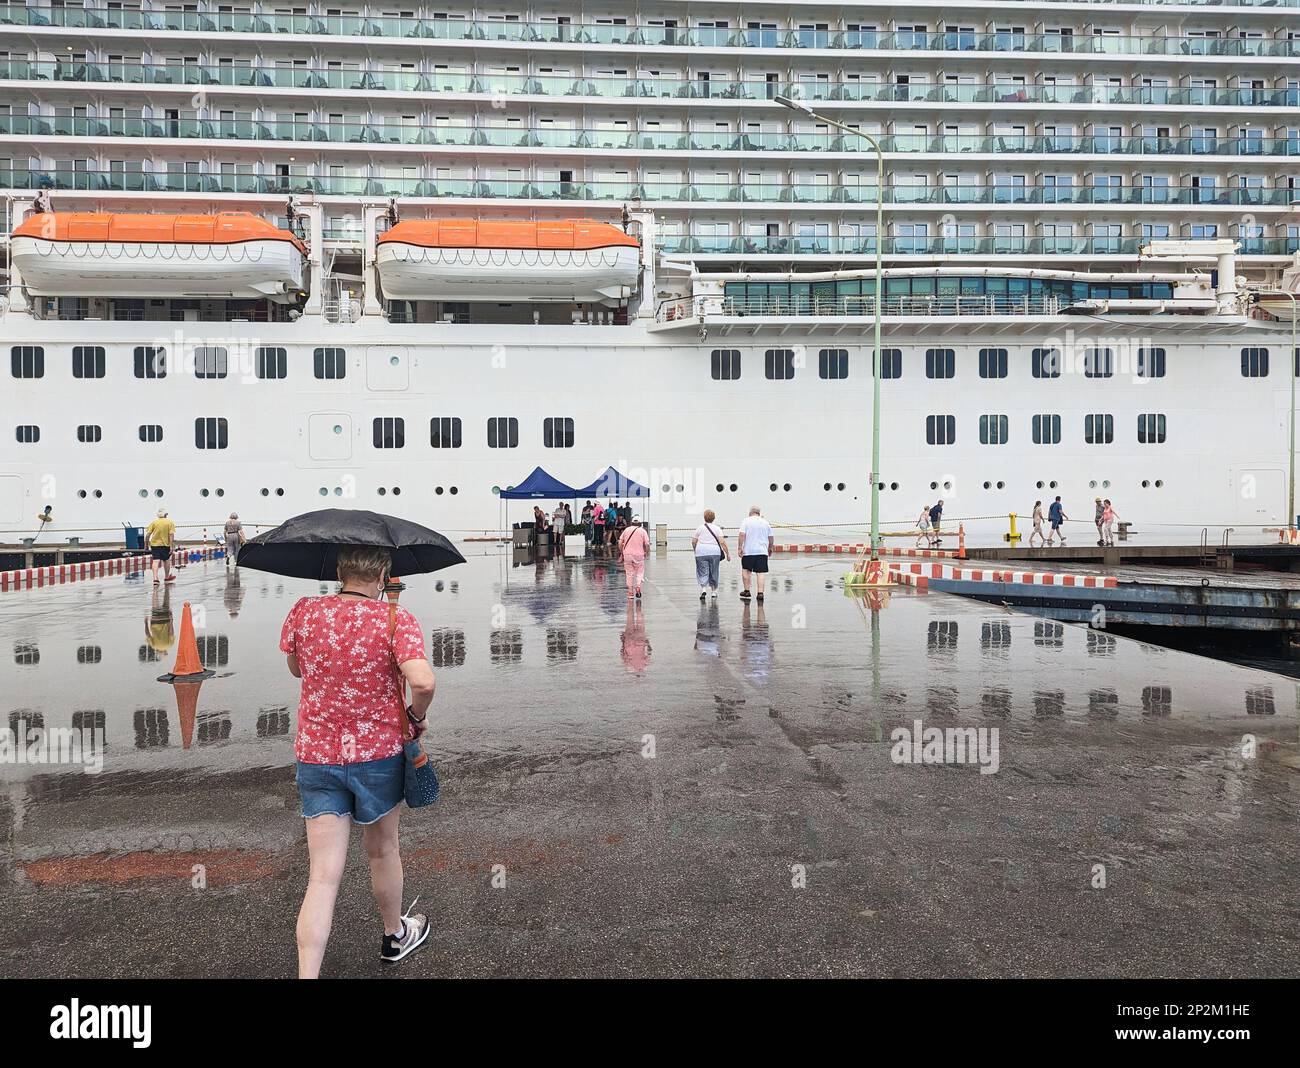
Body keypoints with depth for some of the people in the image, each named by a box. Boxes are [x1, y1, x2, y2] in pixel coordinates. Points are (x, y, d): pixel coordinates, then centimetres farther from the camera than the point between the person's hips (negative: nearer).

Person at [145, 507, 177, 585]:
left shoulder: (154, 522, 1)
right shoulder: (169, 522, -3)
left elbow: (148, 534, -1)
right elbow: (171, 535, -10)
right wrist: (172, 546, -10)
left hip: (154, 544, 1)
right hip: (165, 544, -1)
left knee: (156, 561, -3)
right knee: (166, 560, 14)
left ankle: (155, 578, -15)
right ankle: (166, 577, 29)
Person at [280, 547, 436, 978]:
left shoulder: (303, 613, -4)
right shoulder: (396, 622, -16)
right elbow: (423, 682, -29)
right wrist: (417, 717, -10)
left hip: (315, 755, 2)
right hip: (379, 754, -2)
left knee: (324, 876, 6)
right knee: (383, 852, 21)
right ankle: (395, 935, 44)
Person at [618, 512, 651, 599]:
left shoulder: (626, 529, 8)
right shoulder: (642, 531, 1)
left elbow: (620, 542, 5)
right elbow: (647, 544, -7)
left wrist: (621, 552, 14)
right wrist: (646, 552, 10)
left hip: (627, 554, 2)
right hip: (639, 555, -2)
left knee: (630, 574, 9)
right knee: (640, 572, 11)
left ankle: (630, 593, 11)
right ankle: (638, 586, -11)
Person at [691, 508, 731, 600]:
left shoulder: (699, 528, 5)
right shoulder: (717, 529, 5)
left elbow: (693, 541, 7)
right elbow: (722, 542, -4)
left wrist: (695, 550, 24)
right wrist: (728, 553, -1)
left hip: (701, 553, -1)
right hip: (715, 552, 1)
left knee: (703, 573, -1)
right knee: (714, 572, 13)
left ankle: (703, 588, -22)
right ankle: (713, 591, 21)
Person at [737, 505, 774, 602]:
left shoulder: (746, 521, 0)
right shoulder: (765, 522, 10)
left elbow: (742, 535, -11)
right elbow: (771, 538, 12)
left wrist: (740, 547, -9)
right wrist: (770, 548, 26)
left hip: (748, 551, -2)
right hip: (762, 551, 2)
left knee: (746, 570, 11)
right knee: (761, 573, 0)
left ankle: (747, 591, 15)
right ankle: (760, 592, -6)